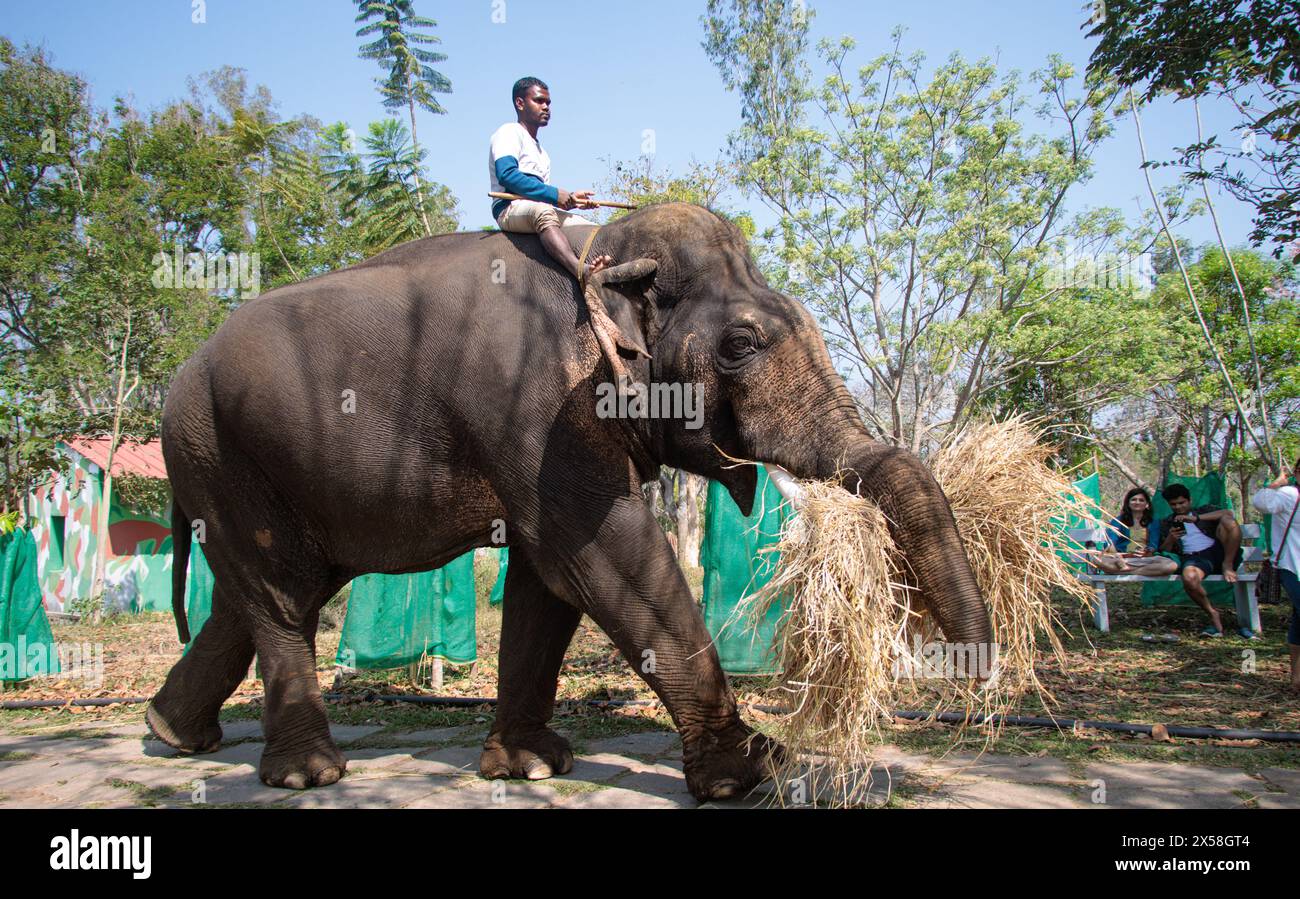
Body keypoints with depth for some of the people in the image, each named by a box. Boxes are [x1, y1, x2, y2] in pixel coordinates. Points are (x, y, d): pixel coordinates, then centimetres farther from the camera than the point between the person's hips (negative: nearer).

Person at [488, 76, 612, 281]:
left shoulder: (540, 150, 31)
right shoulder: (509, 132, 4)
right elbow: (506, 175, -14)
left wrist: (571, 199, 3)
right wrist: (554, 194, -16)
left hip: (541, 210, 9)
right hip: (510, 209, -9)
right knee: (542, 211, -40)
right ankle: (582, 272, -61)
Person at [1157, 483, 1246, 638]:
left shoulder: (1204, 511, 22)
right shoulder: (1167, 524, 25)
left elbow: (1227, 513, -1)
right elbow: (1163, 551, 18)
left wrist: (1196, 518, -11)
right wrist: (1170, 538, -3)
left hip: (1220, 552, 0)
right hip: (1194, 558, 0)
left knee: (1228, 521, -26)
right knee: (1189, 577, -39)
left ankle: (1227, 565, -19)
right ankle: (1213, 615, -20)